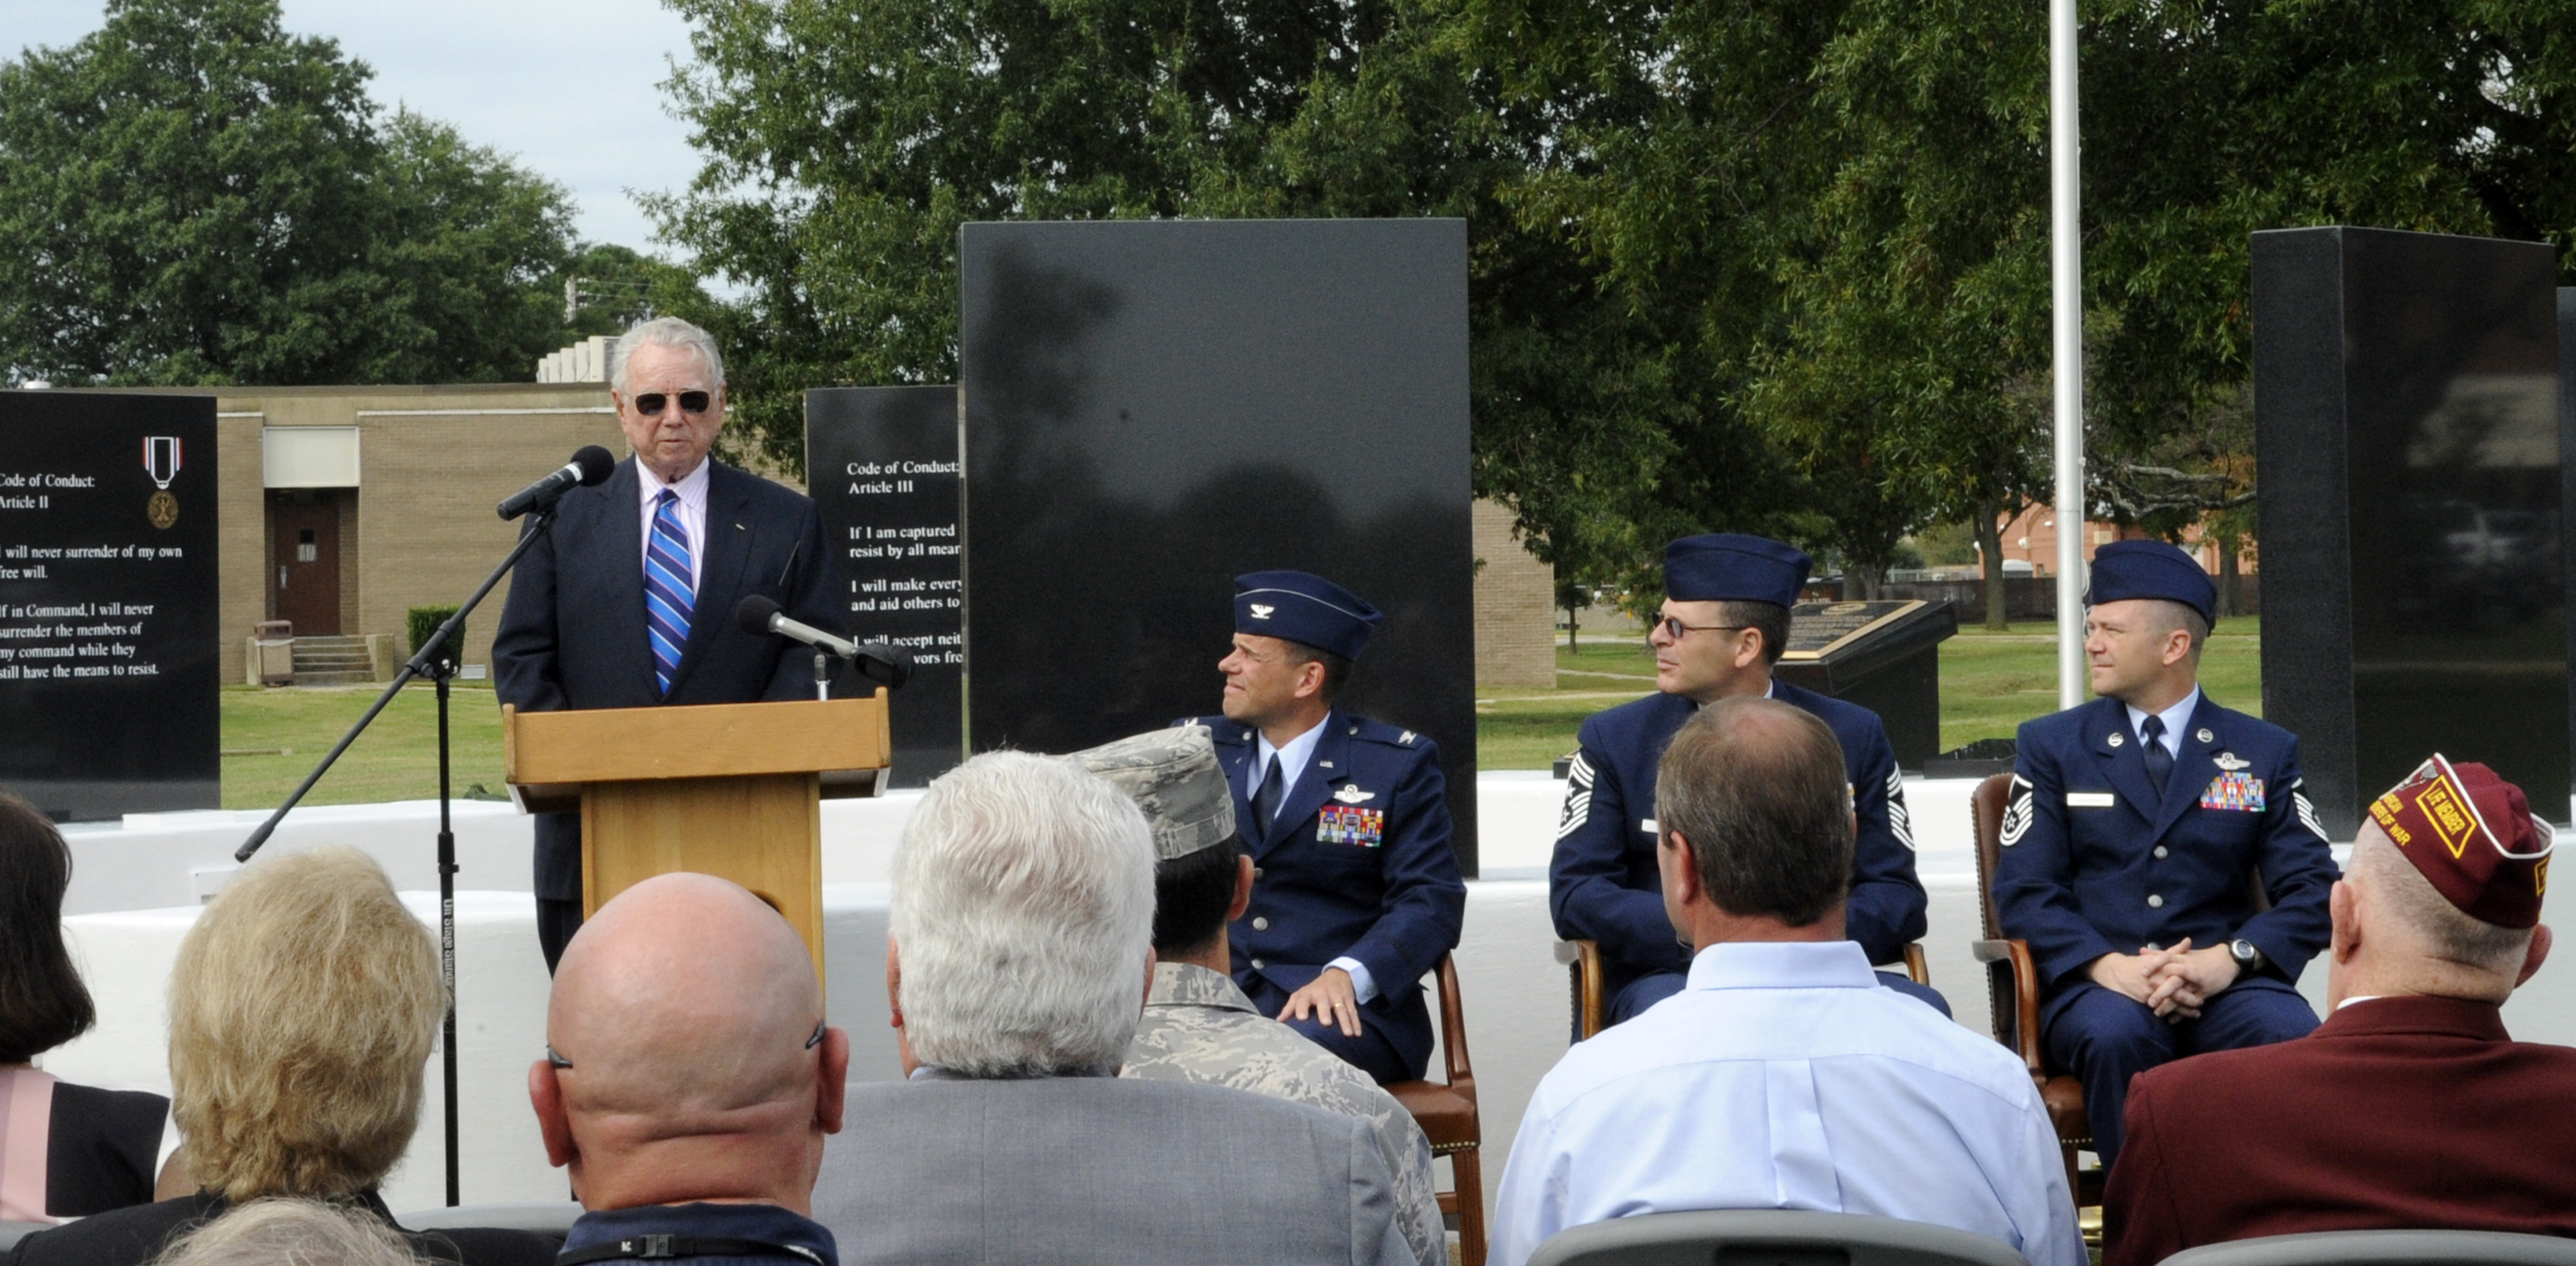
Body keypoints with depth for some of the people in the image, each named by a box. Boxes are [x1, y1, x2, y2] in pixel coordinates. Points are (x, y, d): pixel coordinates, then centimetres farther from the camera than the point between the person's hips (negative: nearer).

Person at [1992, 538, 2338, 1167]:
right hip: (2095, 983, -1)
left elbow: (2313, 892, 5)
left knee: (2295, 1039, -32)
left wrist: (2229, 959, -15)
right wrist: (2109, 967, -17)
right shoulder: (2051, 745, 12)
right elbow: (2023, 892, 2)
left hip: (2227, 983, 1)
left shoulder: (2264, 752, 13)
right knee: (2115, 1037, -36)